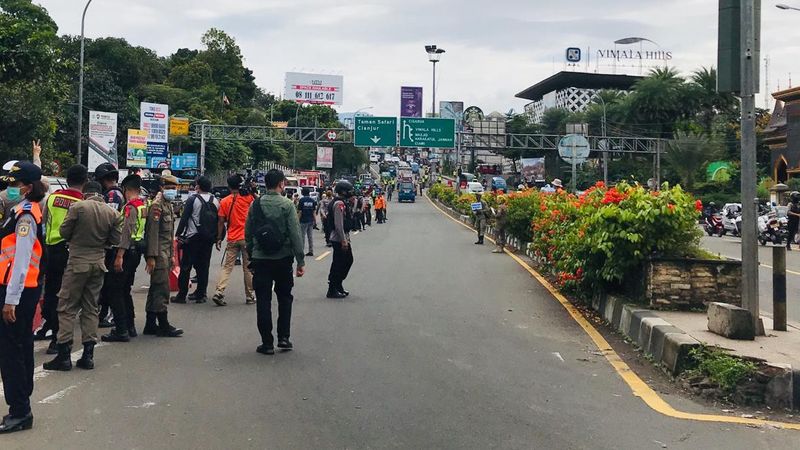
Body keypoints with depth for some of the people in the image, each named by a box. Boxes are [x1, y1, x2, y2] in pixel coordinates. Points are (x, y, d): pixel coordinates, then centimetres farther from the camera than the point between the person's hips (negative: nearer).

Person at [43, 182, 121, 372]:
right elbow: (114, 240, 5)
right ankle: (88, 355, 12)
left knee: (67, 308, 3)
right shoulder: (113, 214, 1)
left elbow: (64, 232, -3)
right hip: (99, 264, 4)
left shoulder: (77, 207, -9)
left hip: (77, 263, -4)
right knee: (91, 308, 12)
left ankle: (64, 356, 2)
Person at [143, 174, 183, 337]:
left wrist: (171, 255, 23)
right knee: (162, 289, -7)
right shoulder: (157, 205, -12)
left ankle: (150, 325, 19)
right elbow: (152, 232, -19)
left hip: (165, 253, 10)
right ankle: (163, 325, -2)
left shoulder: (168, 205, 18)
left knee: (156, 288, 13)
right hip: (158, 253, -10)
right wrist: (151, 256, -23)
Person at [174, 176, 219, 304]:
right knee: (203, 266, 10)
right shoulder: (216, 201, 7)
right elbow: (219, 220, 9)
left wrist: (179, 234, -4)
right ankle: (201, 294, 12)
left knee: (186, 267, 1)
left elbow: (184, 218, -9)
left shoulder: (193, 200, -7)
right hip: (208, 239, 5)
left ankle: (182, 295, 2)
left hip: (192, 238, -4)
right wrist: (216, 237, 14)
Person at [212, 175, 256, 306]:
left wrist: (219, 238, 10)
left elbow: (221, 222, 3)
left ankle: (219, 293, -7)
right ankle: (250, 296, 12)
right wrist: (252, 190, 6)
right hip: (247, 238, -2)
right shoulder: (248, 198, -5)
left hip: (232, 239, 2)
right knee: (248, 268, 6)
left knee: (227, 267, 6)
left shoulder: (224, 201, 1)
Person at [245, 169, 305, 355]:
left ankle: (267, 343, 8)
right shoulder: (287, 205, -8)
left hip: (260, 260, 2)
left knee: (263, 301, 6)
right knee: (285, 298, 16)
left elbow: (248, 234, 6)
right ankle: (283, 337, 12)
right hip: (283, 259, -1)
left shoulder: (255, 205, 2)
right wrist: (301, 261, -6)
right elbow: (295, 235, -10)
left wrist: (251, 257, 16)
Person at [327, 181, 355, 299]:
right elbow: (338, 224, -24)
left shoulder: (343, 203, 15)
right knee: (338, 264, -4)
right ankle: (332, 290, 3)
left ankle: (338, 286, 26)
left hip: (343, 238, 11)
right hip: (339, 239, -11)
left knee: (348, 260, 17)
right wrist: (343, 241, -24)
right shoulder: (339, 204, -18)